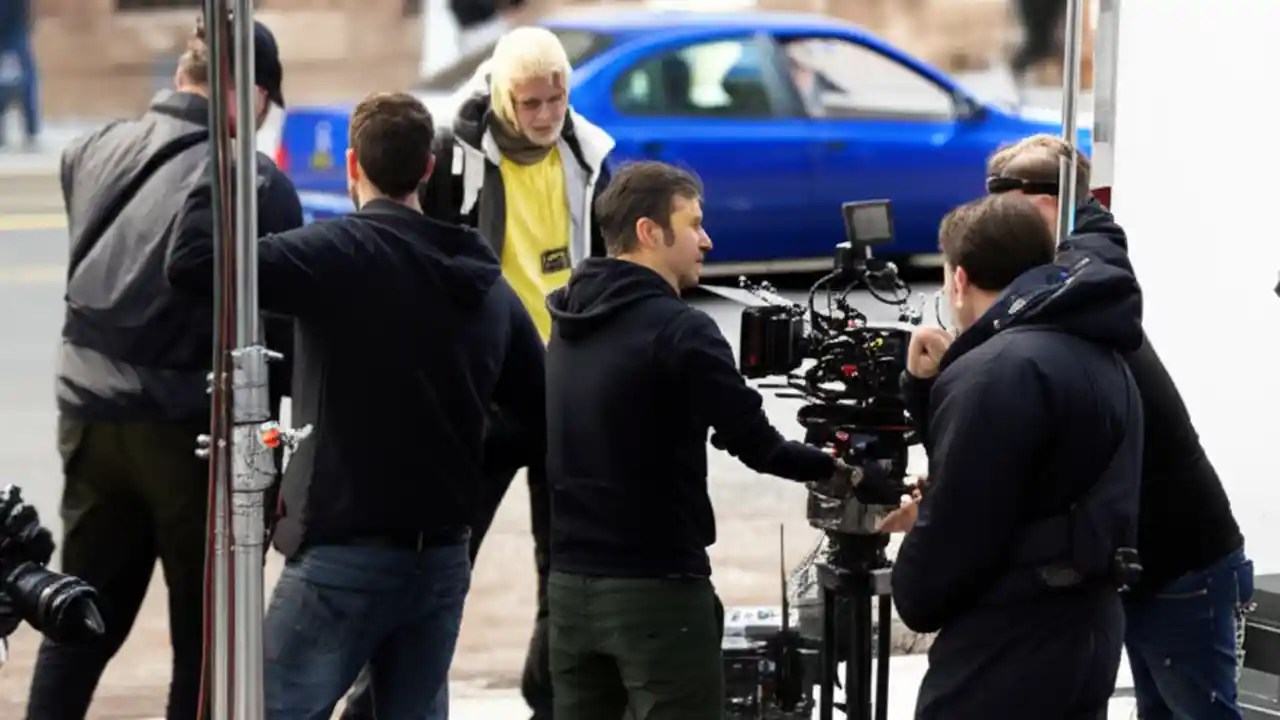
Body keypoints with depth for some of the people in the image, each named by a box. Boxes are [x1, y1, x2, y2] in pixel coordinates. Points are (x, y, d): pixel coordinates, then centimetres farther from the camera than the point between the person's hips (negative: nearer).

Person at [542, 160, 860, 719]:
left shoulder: (569, 325, 11)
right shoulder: (678, 330, -14)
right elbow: (754, 444, -14)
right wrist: (835, 470, 4)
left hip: (571, 580, 8)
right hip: (656, 586, -8)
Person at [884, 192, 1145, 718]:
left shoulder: (997, 371, -17)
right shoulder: (1099, 358, 15)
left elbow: (957, 524, -19)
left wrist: (915, 599, -1)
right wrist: (930, 388, 10)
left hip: (1005, 655, -10)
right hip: (1085, 633, 10)